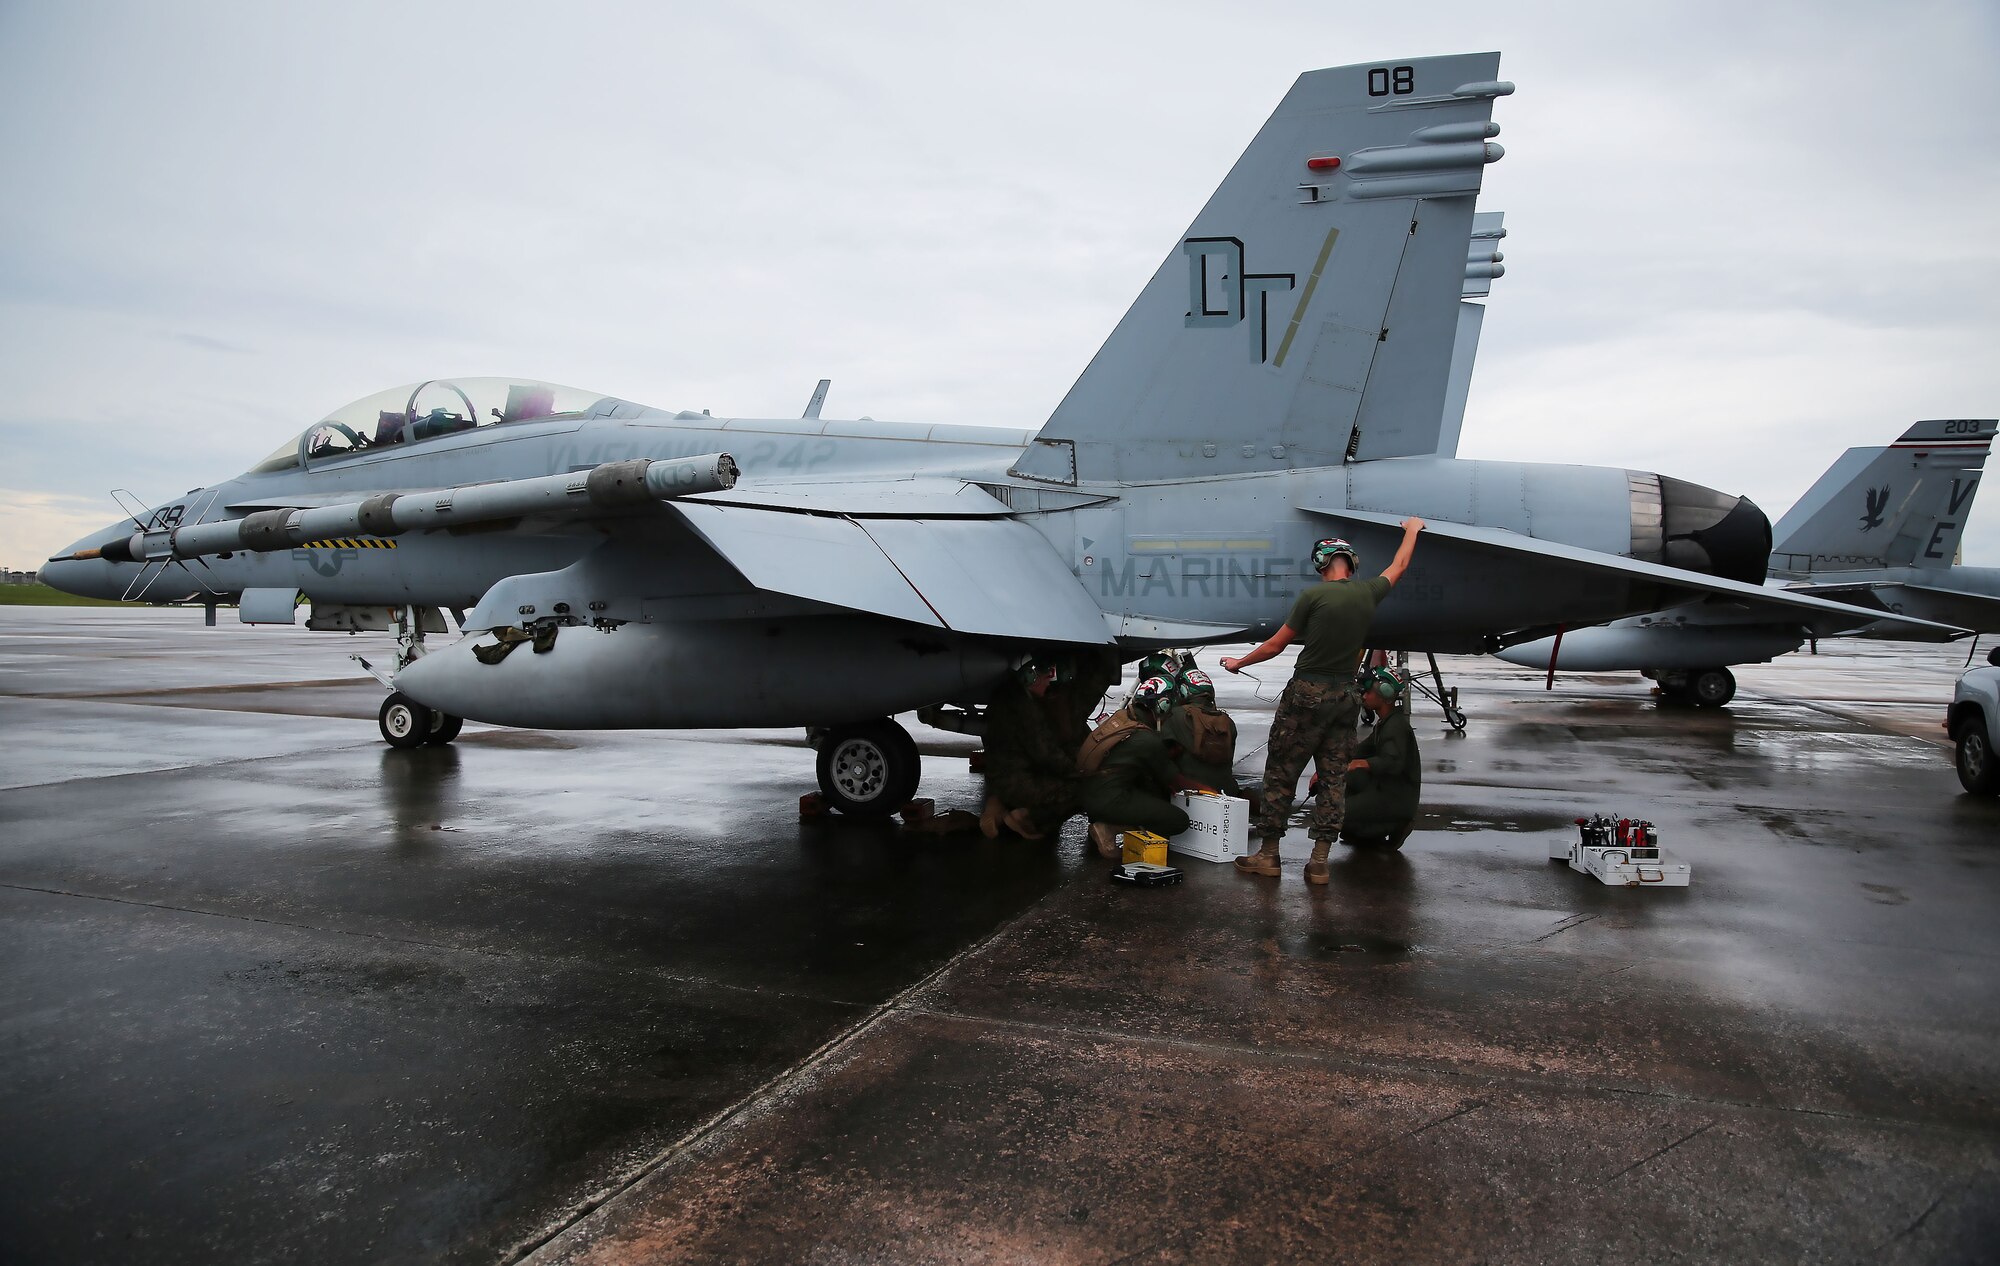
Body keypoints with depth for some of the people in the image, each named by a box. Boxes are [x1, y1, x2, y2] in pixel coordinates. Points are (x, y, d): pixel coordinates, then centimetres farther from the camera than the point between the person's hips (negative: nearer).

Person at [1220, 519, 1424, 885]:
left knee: (1281, 775, 4)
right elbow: (1398, 567, 25)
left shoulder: (1313, 595, -10)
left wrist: (1240, 663, 12)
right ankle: (1320, 861, 8)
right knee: (1333, 780, 8)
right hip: (1345, 697, 5)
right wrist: (1412, 530, 42)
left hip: (1307, 694, -5)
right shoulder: (1367, 593, 3)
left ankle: (1269, 854, 8)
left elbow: (1276, 645, -4)